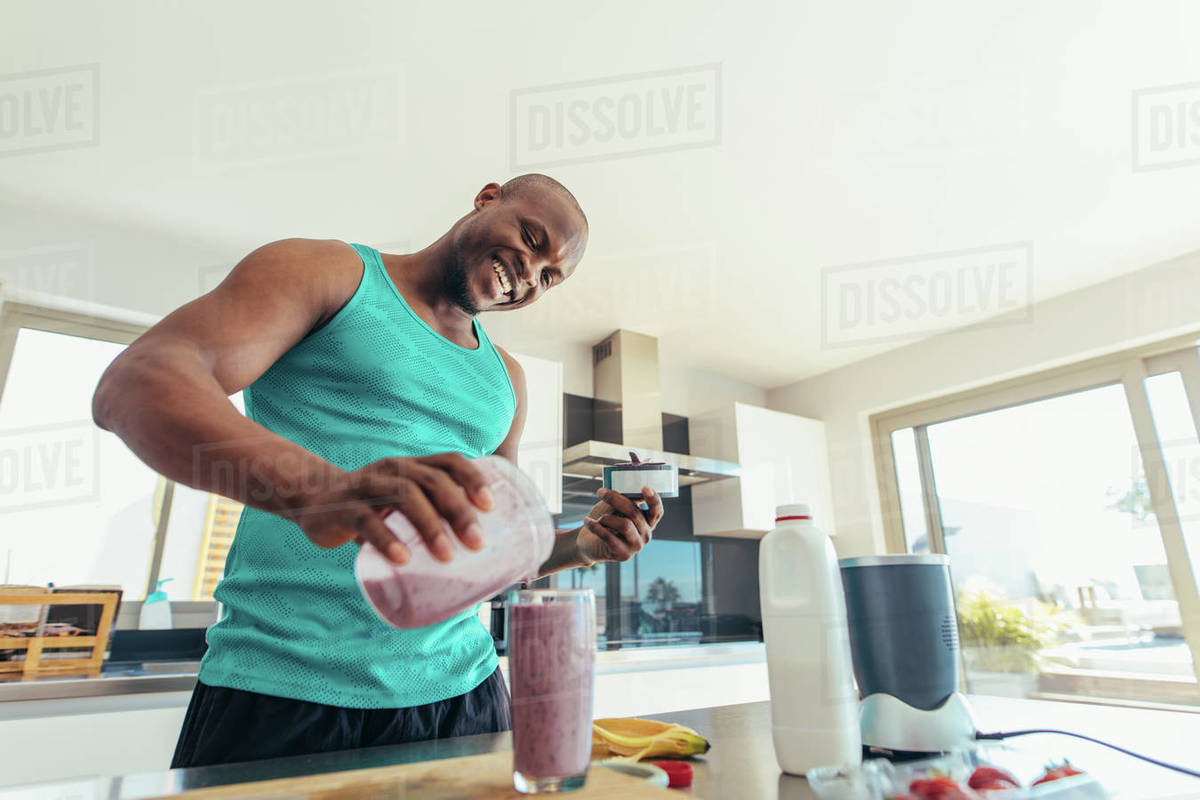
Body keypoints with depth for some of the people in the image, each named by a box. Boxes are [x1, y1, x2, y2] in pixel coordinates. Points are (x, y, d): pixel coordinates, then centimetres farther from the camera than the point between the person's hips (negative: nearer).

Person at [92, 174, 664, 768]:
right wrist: (314, 488, -34)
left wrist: (585, 543, 0)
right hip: (282, 691, -4)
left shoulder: (505, 381, 15)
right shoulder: (327, 272, -1)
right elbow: (131, 385, -16)